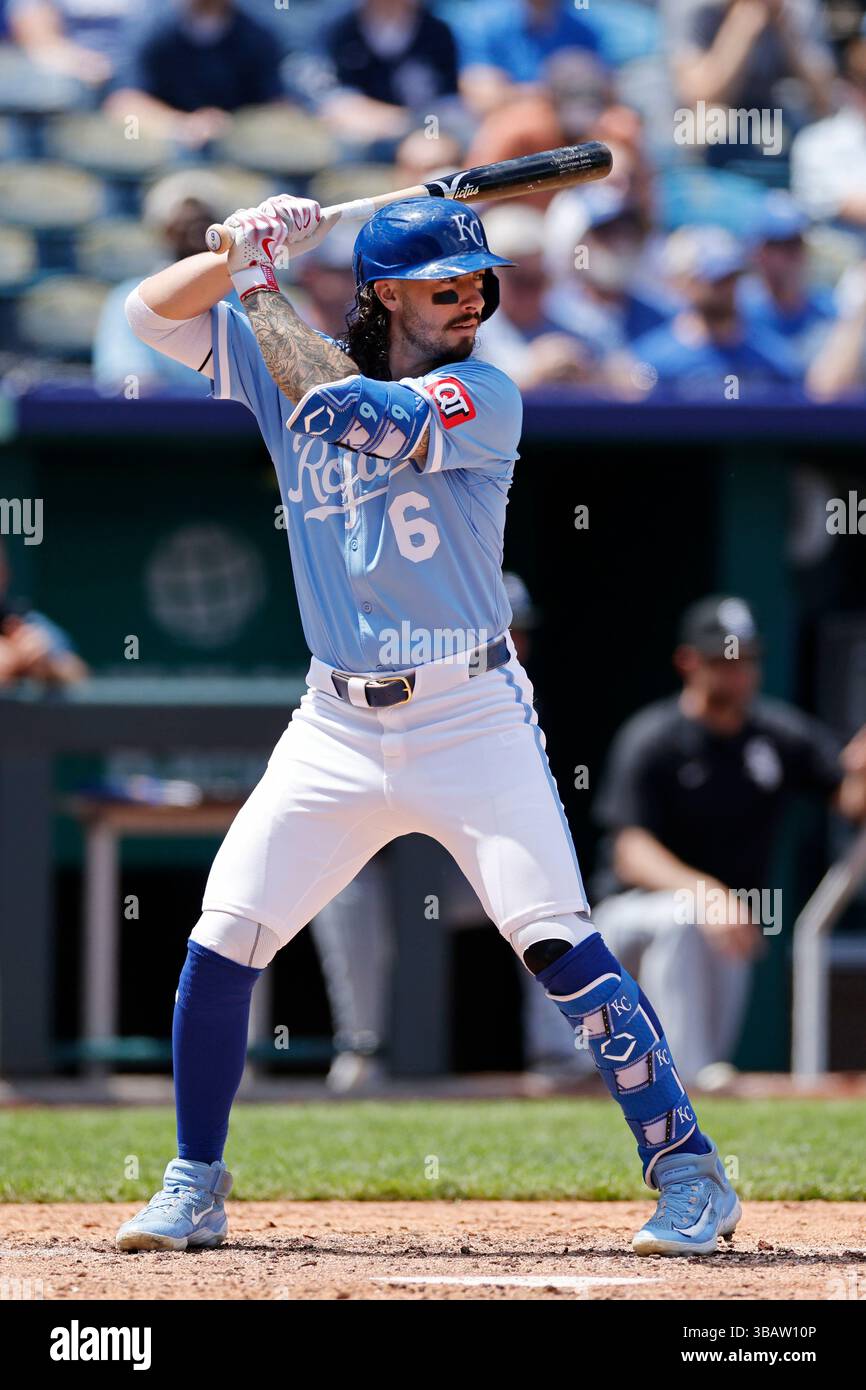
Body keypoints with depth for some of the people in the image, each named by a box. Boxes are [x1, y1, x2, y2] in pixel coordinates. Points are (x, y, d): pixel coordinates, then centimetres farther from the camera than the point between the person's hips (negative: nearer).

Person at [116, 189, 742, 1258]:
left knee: (559, 945, -13)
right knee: (220, 943, -2)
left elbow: (348, 412, -20)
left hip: (471, 720, -4)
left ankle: (689, 1172, -8)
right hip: (337, 726, 4)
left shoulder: (484, 397, -6)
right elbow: (154, 310, 7)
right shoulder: (291, 367, 8)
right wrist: (245, 249, -10)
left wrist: (263, 291, -11)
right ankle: (194, 1189, 13)